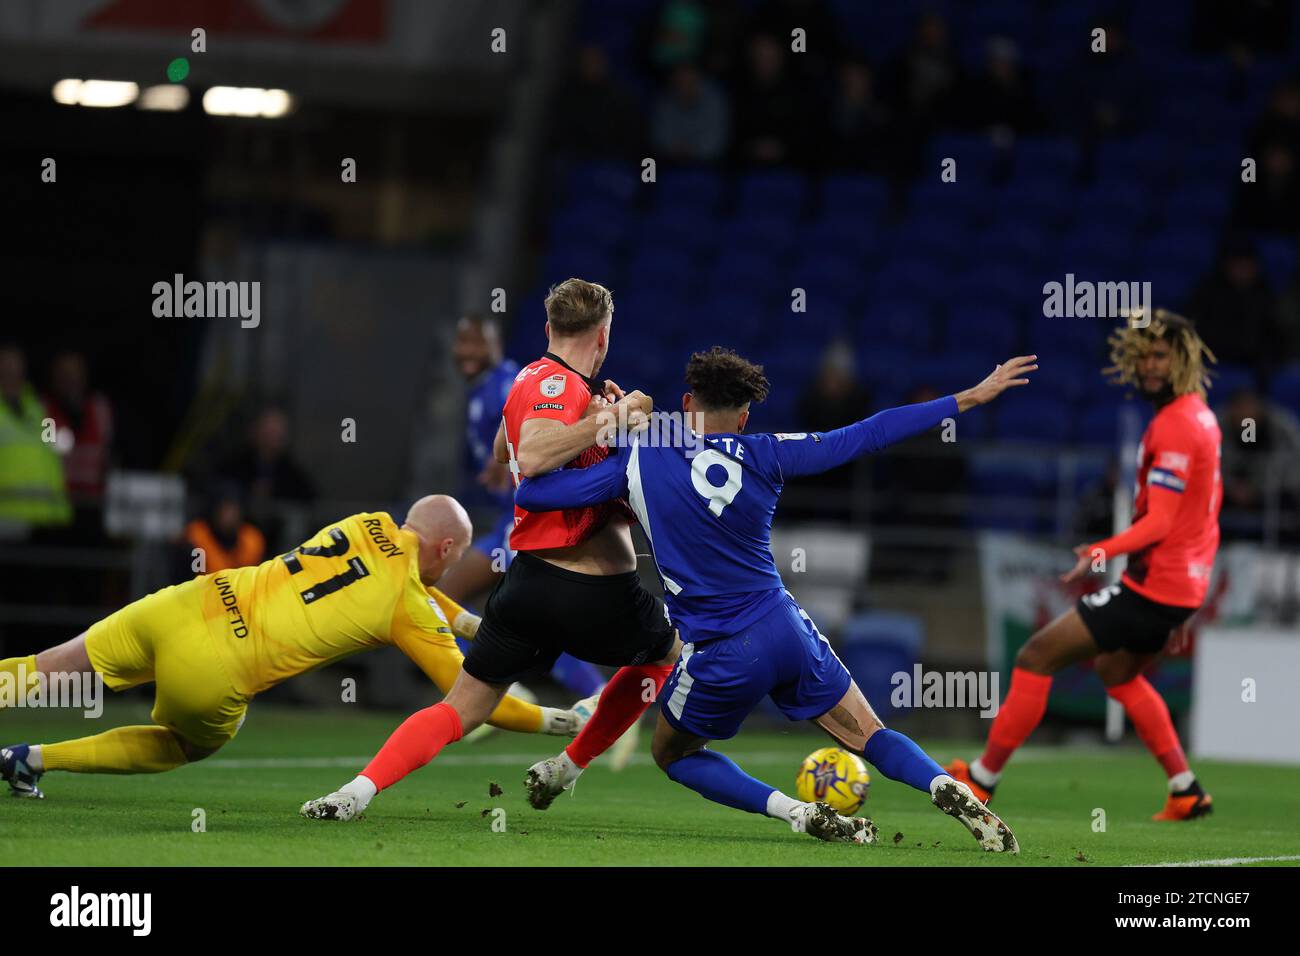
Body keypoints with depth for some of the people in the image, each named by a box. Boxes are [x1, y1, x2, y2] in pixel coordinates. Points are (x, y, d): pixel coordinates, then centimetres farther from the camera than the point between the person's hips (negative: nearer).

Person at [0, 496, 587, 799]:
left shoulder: (369, 526, 14)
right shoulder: (413, 612, -3)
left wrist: (472, 622, 36)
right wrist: (552, 721, 16)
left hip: (178, 606, 4)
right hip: (208, 678, -4)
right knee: (188, 748, 26)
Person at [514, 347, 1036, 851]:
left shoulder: (639, 459, -5)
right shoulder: (763, 454, -1)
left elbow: (532, 492, -4)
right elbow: (869, 434, 3)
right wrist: (970, 398, 9)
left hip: (718, 658, -2)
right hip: (786, 630, 2)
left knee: (674, 755, 21)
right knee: (870, 736, 15)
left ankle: (802, 814, -1)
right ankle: (950, 790, -14)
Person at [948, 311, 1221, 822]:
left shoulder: (1174, 426, -20)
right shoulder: (1200, 416, 11)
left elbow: (1158, 522, -27)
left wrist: (1102, 553, -39)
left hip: (1154, 584, -11)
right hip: (1186, 581, 11)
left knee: (1037, 657, -5)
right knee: (1115, 668, 32)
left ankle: (982, 778, 3)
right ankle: (1186, 792, 28)